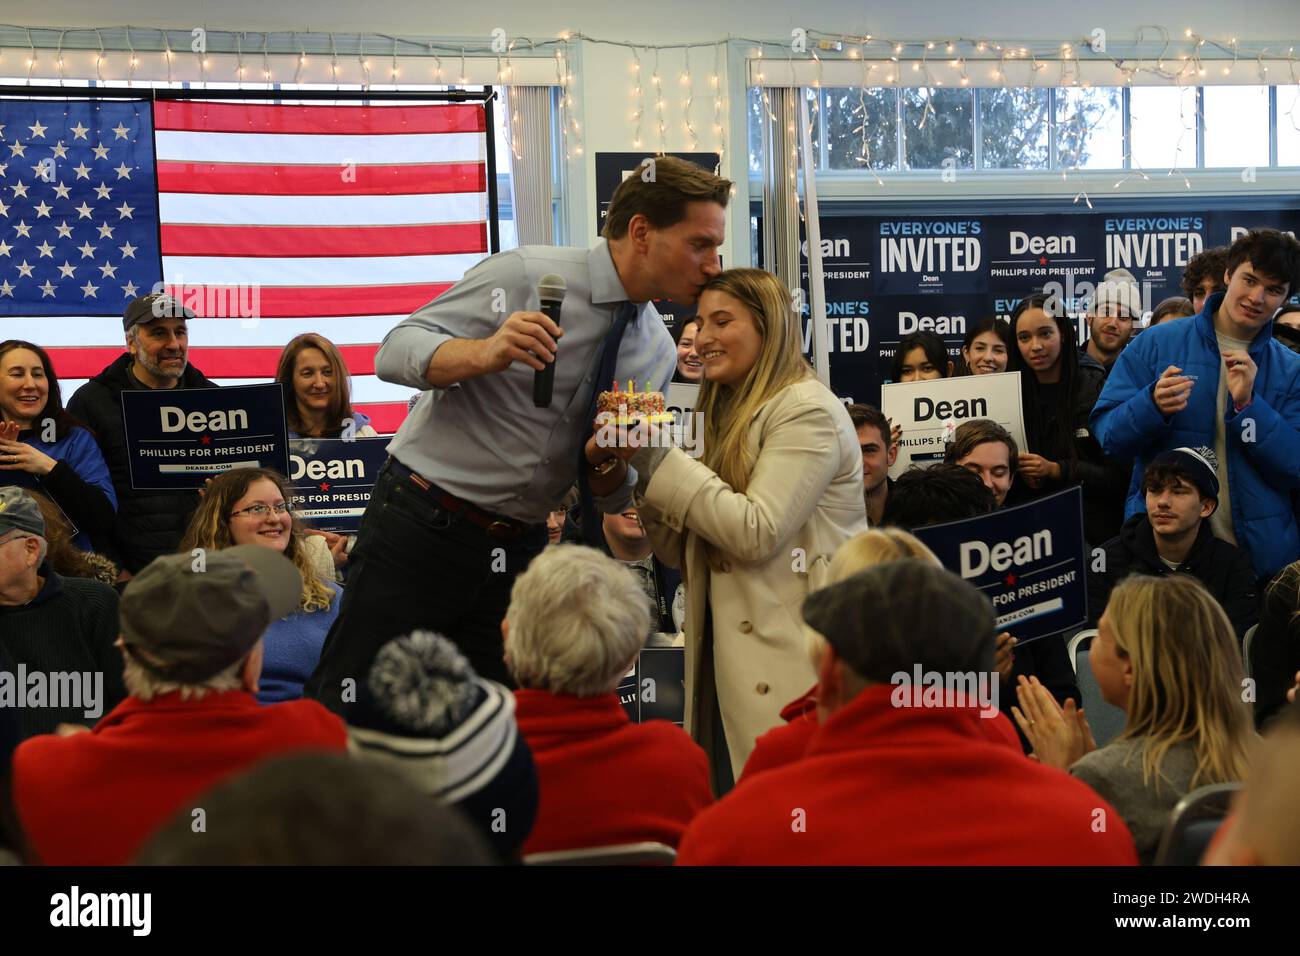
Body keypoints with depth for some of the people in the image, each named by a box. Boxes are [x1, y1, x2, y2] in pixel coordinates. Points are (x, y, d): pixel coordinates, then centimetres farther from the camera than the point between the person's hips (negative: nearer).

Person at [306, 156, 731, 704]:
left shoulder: (658, 354, 7)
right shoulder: (527, 276, -11)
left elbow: (612, 499, 11)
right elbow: (395, 352, -14)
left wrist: (609, 459, -13)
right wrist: (485, 353, -33)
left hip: (518, 551, 6)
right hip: (422, 526, -6)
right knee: (344, 708, -3)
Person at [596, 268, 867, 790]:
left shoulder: (807, 410, -8)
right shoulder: (726, 415, 18)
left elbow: (756, 532, -18)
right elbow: (683, 554, 14)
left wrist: (656, 459, -15)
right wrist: (631, 471, 0)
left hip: (790, 661, -8)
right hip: (723, 654, 8)